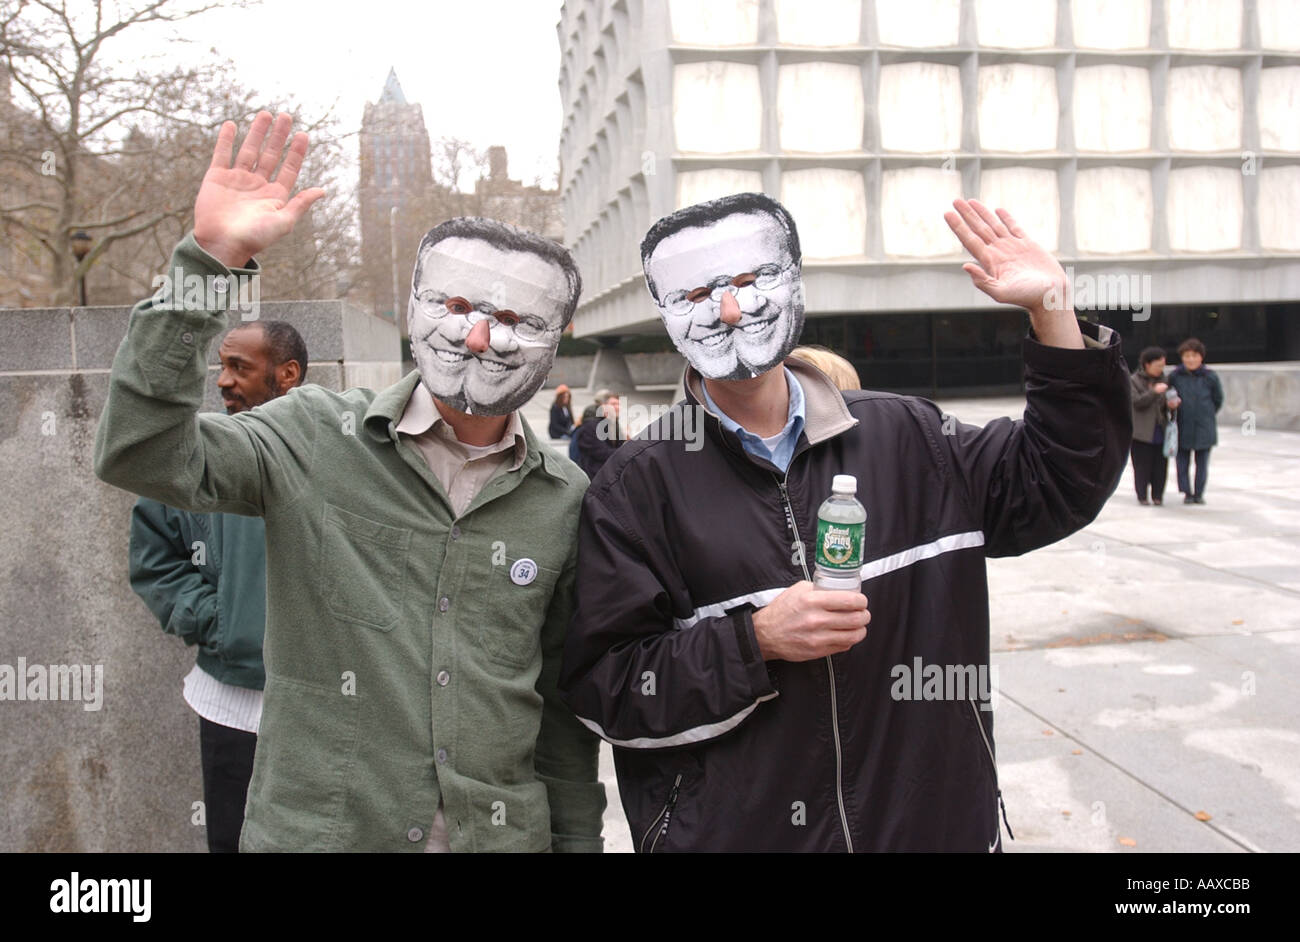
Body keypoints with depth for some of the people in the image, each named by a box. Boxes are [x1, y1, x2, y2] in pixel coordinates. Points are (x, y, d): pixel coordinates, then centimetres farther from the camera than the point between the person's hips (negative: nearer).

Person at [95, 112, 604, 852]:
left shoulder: (564, 500, -1)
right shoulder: (317, 437, -6)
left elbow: (564, 702, 5)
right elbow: (141, 454, -19)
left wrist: (576, 839, 8)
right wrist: (212, 260, -25)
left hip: (504, 832, 2)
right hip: (316, 827, -1)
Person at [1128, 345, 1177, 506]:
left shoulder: (1162, 379, 12)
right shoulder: (1134, 380, -3)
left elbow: (1165, 400, 17)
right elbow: (1136, 402, -14)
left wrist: (1170, 403, -6)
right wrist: (1154, 392, -24)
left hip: (1161, 431, 4)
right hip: (1142, 431, -4)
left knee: (1160, 465, 5)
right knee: (1142, 465, -1)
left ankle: (1157, 495, 14)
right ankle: (1142, 496, 10)